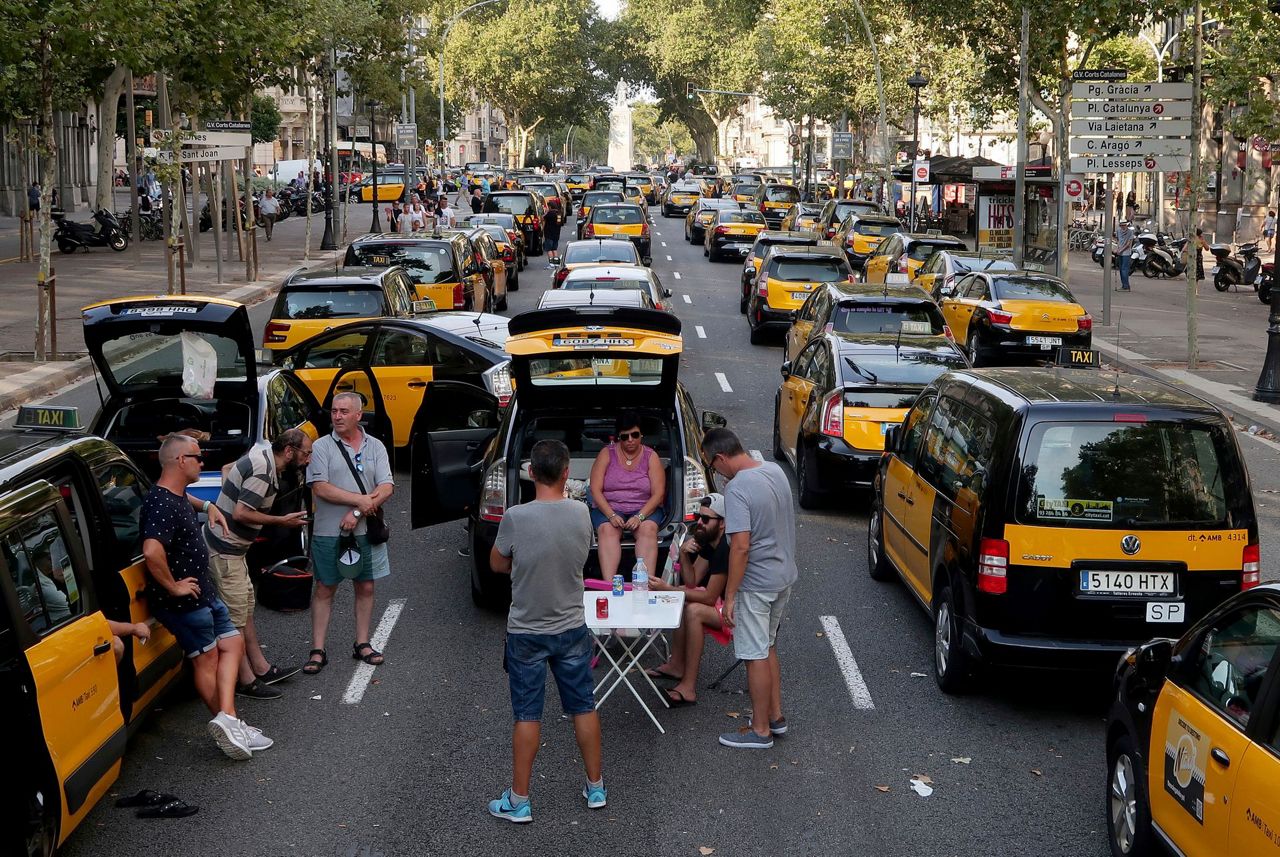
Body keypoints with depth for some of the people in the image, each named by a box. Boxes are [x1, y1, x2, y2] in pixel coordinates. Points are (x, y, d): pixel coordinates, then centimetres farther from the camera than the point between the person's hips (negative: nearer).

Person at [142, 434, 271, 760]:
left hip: (202, 591, 10)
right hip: (184, 600, -10)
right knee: (207, 659, -2)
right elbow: (152, 551, -42)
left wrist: (207, 506, 17)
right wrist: (173, 586, -28)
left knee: (232, 644, 8)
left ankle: (228, 722, 3)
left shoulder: (177, 495, 7)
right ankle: (227, 721, 5)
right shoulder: (162, 505, -26)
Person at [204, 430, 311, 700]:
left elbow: (227, 469, 23)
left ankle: (261, 668, 25)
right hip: (225, 549, -11)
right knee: (236, 615, -4)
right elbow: (241, 514, -27)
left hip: (232, 547, 11)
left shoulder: (261, 454, 6)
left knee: (246, 607, 17)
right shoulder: (263, 473, -24)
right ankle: (246, 681, 2)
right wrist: (282, 521, -18)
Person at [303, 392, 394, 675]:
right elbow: (320, 488, -13)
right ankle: (317, 651, 5)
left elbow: (387, 487, -4)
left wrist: (357, 513, -16)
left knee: (365, 587, 9)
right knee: (324, 589, 2)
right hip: (329, 532, -3)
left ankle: (362, 644, 21)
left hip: (366, 532, 3)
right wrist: (360, 500, -17)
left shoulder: (375, 447, 5)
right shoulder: (321, 447, -2)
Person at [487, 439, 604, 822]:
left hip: (526, 632, -2)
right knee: (584, 707, 15)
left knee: (527, 716, 5)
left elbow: (497, 564, -3)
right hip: (572, 629, 2)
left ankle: (519, 800, 12)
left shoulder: (516, 517, -18)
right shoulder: (580, 513, -9)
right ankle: (596, 787, 26)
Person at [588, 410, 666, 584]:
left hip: (644, 509, 0)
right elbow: (596, 490, -2)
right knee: (607, 530, -31)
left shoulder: (651, 457, 5)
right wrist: (611, 515, -18)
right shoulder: (607, 454, 5)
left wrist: (640, 516, -20)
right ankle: (609, 583, -45)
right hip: (609, 508, 0)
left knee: (648, 529, -32)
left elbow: (658, 494, -3)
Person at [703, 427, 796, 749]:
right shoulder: (775, 470, 2)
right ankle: (775, 716, 31)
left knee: (756, 656, 3)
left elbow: (741, 546, -26)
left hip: (756, 584, -9)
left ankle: (760, 730, 12)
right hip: (784, 576, 9)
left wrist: (730, 595, -20)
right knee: (768, 648, 22)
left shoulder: (737, 488, -24)